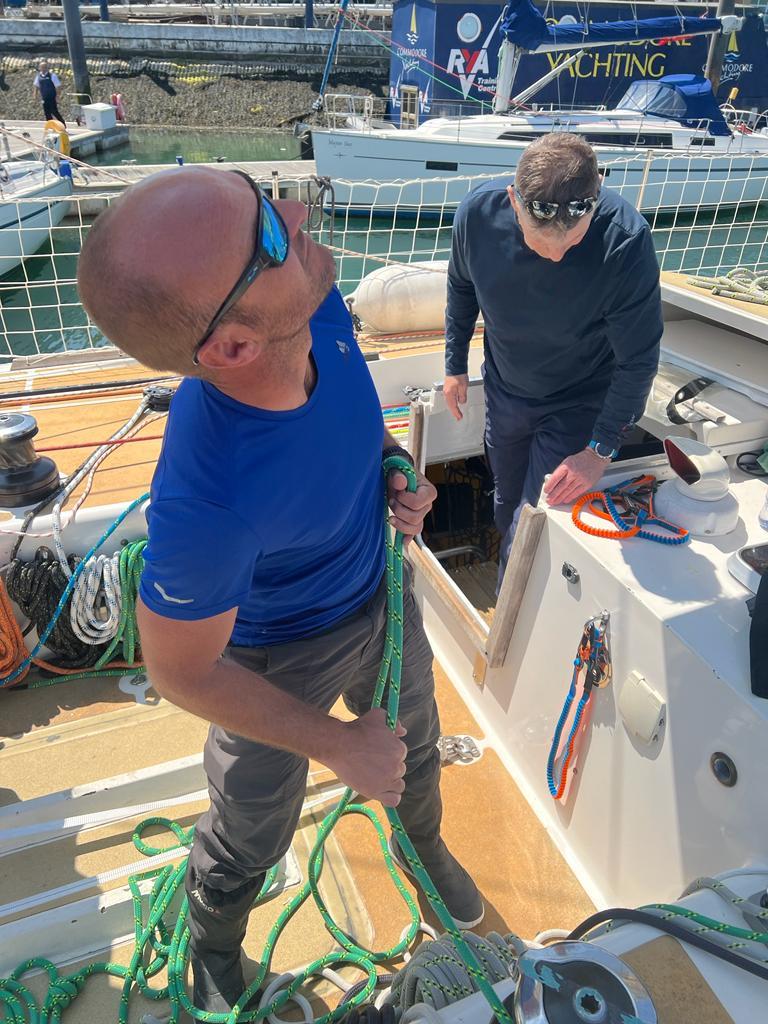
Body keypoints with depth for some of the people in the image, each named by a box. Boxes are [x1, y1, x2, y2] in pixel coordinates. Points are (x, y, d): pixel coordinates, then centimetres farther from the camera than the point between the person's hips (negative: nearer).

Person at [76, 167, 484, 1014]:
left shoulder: (312, 303, -25)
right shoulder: (206, 501, -44)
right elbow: (181, 671, -25)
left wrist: (391, 470, -17)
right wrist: (338, 745, -15)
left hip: (379, 593, 6)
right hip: (282, 655, -5)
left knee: (414, 748, 32)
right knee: (250, 836, 23)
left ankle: (424, 841, 70)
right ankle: (212, 953, 61)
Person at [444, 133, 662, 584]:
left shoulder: (626, 241, -32)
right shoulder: (479, 211, -23)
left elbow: (638, 360, -22)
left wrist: (601, 450, -21)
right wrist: (455, 365, 7)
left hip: (578, 403, -3)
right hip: (505, 390, 4)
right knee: (506, 503, 22)